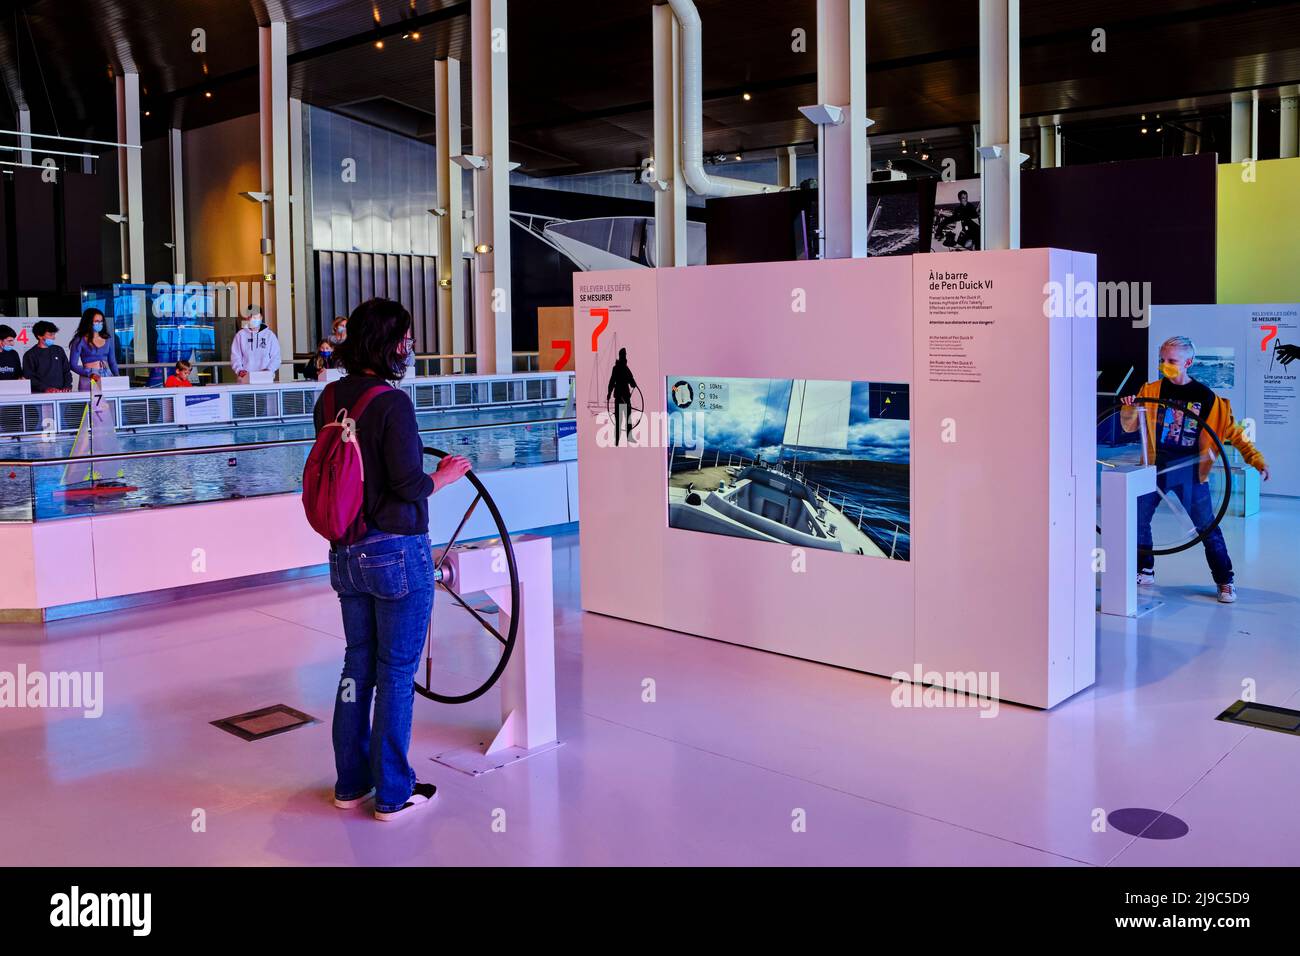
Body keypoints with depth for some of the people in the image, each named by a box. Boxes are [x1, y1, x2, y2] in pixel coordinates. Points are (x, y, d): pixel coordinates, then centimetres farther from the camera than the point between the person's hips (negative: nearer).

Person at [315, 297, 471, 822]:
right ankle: (392, 794, 16)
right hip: (398, 552, -7)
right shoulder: (392, 402, -19)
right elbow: (409, 485, -21)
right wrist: (444, 476, -2)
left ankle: (350, 783, 29)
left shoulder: (329, 398, 4)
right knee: (396, 670, 5)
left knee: (357, 662, 18)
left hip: (345, 553, 7)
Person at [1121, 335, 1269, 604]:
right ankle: (1145, 571, 23)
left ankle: (1226, 581, 15)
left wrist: (1257, 460, -8)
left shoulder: (1207, 397, -4)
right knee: (1138, 520, 3)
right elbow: (1129, 426, 5)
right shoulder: (1151, 391, 1)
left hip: (1191, 472, -2)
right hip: (1156, 468, 2)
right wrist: (1129, 409, -17)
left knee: (1208, 528, 0)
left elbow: (1233, 433, 1)